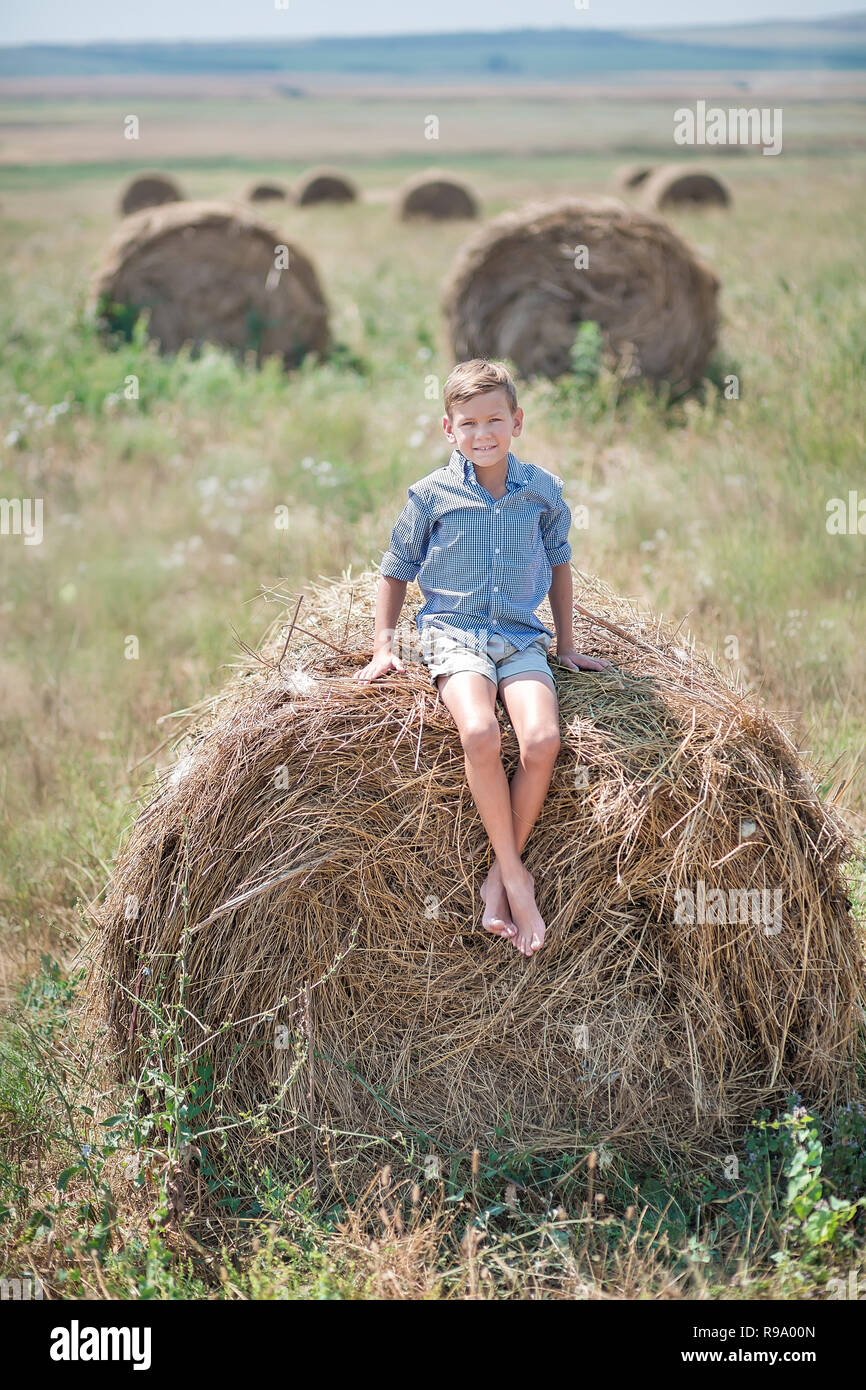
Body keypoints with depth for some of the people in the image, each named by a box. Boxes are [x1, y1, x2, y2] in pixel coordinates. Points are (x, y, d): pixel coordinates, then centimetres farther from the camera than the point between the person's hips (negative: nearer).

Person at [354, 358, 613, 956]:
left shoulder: (544, 491, 5)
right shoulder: (432, 495, 0)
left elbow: (559, 565, 19)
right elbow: (396, 571, 10)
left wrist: (568, 645, 17)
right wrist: (384, 646, 3)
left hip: (522, 637, 2)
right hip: (453, 632, -2)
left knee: (543, 739, -26)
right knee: (480, 733, -31)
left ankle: (499, 877, -11)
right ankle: (515, 874, -17)